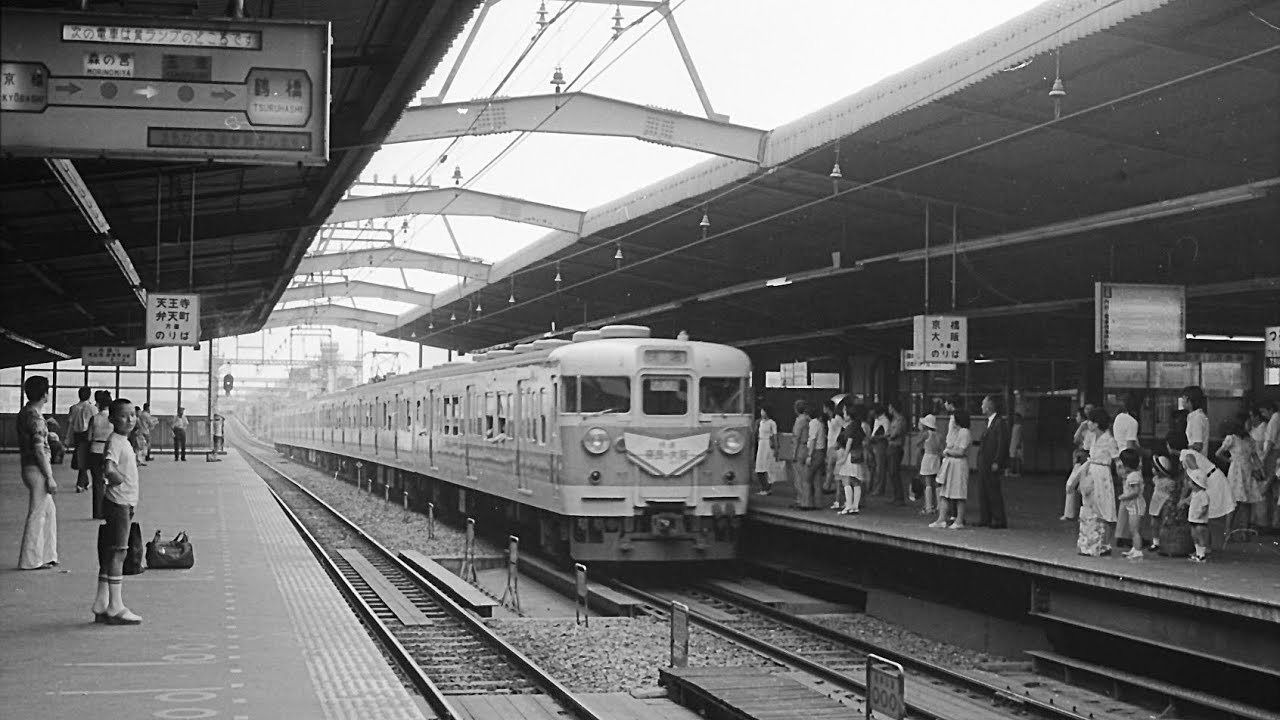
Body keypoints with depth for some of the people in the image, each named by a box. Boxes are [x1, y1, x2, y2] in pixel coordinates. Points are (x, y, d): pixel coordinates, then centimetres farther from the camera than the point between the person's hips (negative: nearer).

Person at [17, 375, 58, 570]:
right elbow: (39, 450, -21)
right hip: (37, 469, -10)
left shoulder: (24, 413, 11)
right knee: (37, 514, -2)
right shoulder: (35, 417, -19)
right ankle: (31, 560, 5)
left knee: (49, 511, 17)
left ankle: (47, 555, 23)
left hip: (28, 466, 10)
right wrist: (50, 478, -18)